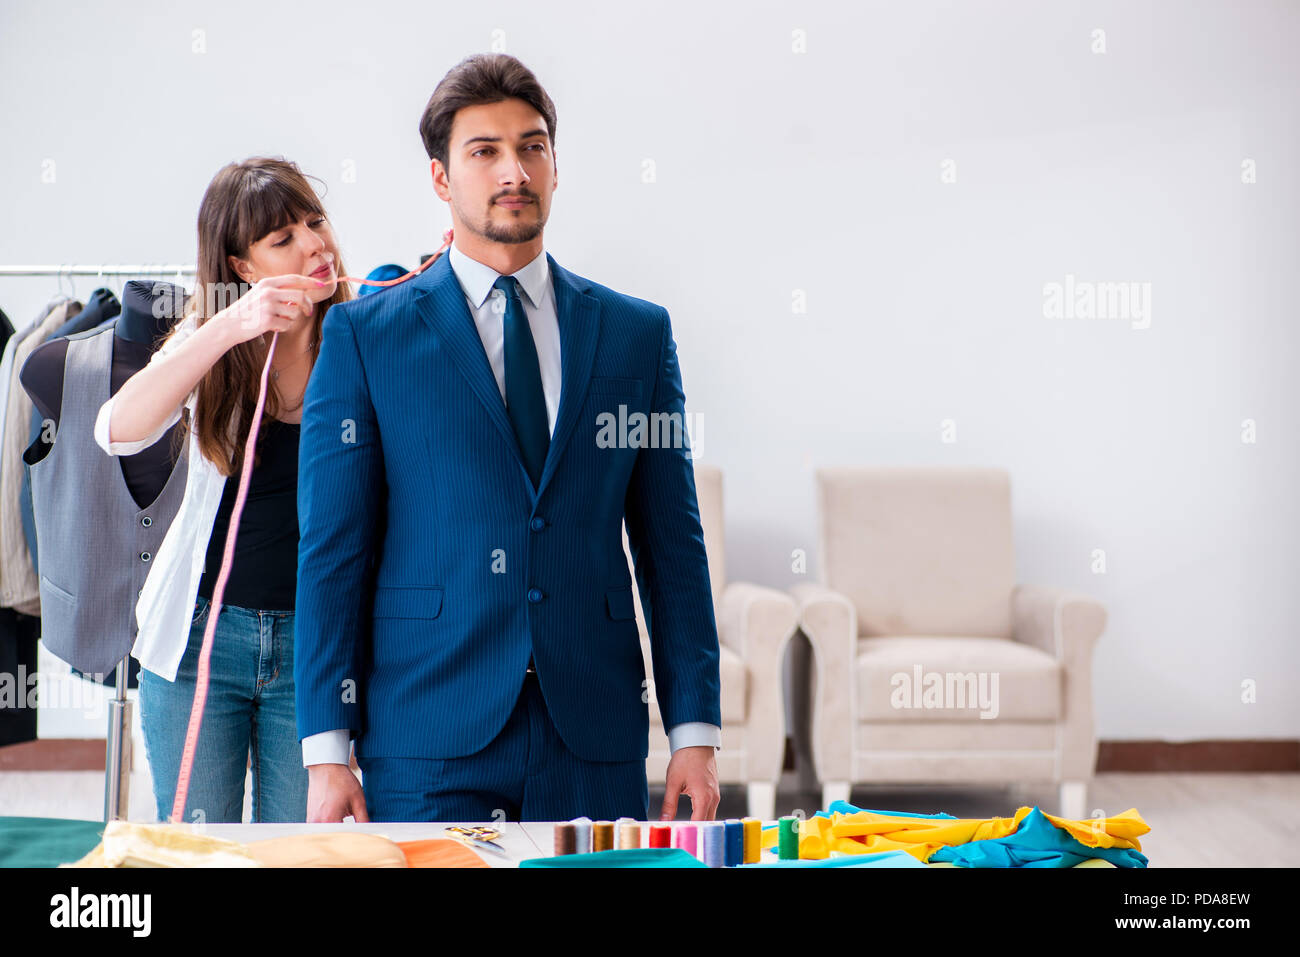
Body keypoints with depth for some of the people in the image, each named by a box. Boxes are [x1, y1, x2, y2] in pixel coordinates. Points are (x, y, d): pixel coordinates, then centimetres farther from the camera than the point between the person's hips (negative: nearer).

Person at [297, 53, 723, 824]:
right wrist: (327, 749, -5)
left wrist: (695, 729, 3)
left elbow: (673, 543, 9)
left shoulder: (638, 333, 11)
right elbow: (332, 551, 1)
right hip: (427, 745, -2)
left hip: (594, 739, 2)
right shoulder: (365, 335, 4)